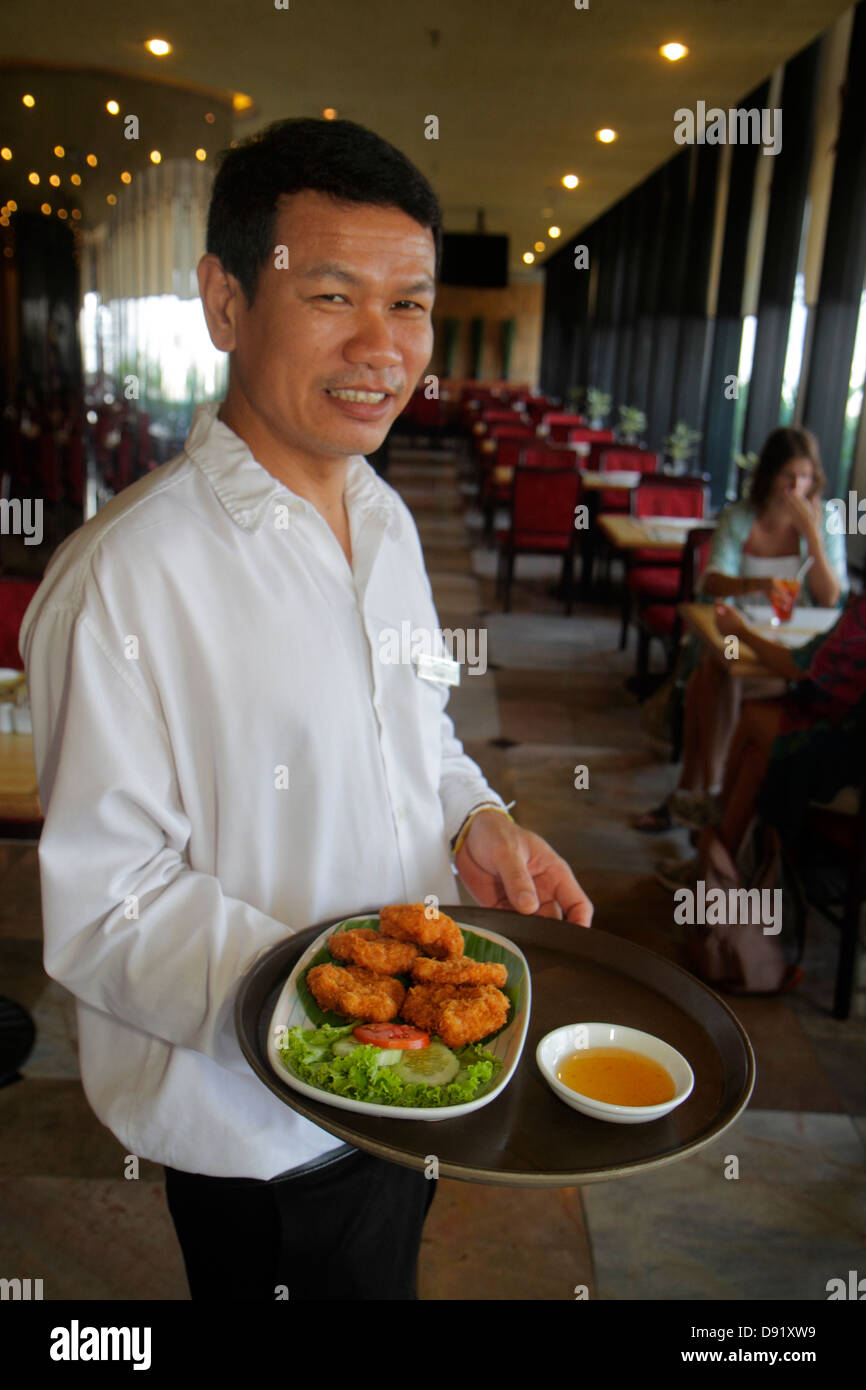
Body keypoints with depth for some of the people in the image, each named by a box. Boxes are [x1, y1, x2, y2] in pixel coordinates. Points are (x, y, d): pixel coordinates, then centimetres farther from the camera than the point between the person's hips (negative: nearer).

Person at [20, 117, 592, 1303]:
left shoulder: (387, 519, 1)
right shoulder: (124, 581, -26)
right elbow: (103, 911, -22)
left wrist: (477, 823, -8)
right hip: (260, 1131, -6)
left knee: (390, 1266, 30)